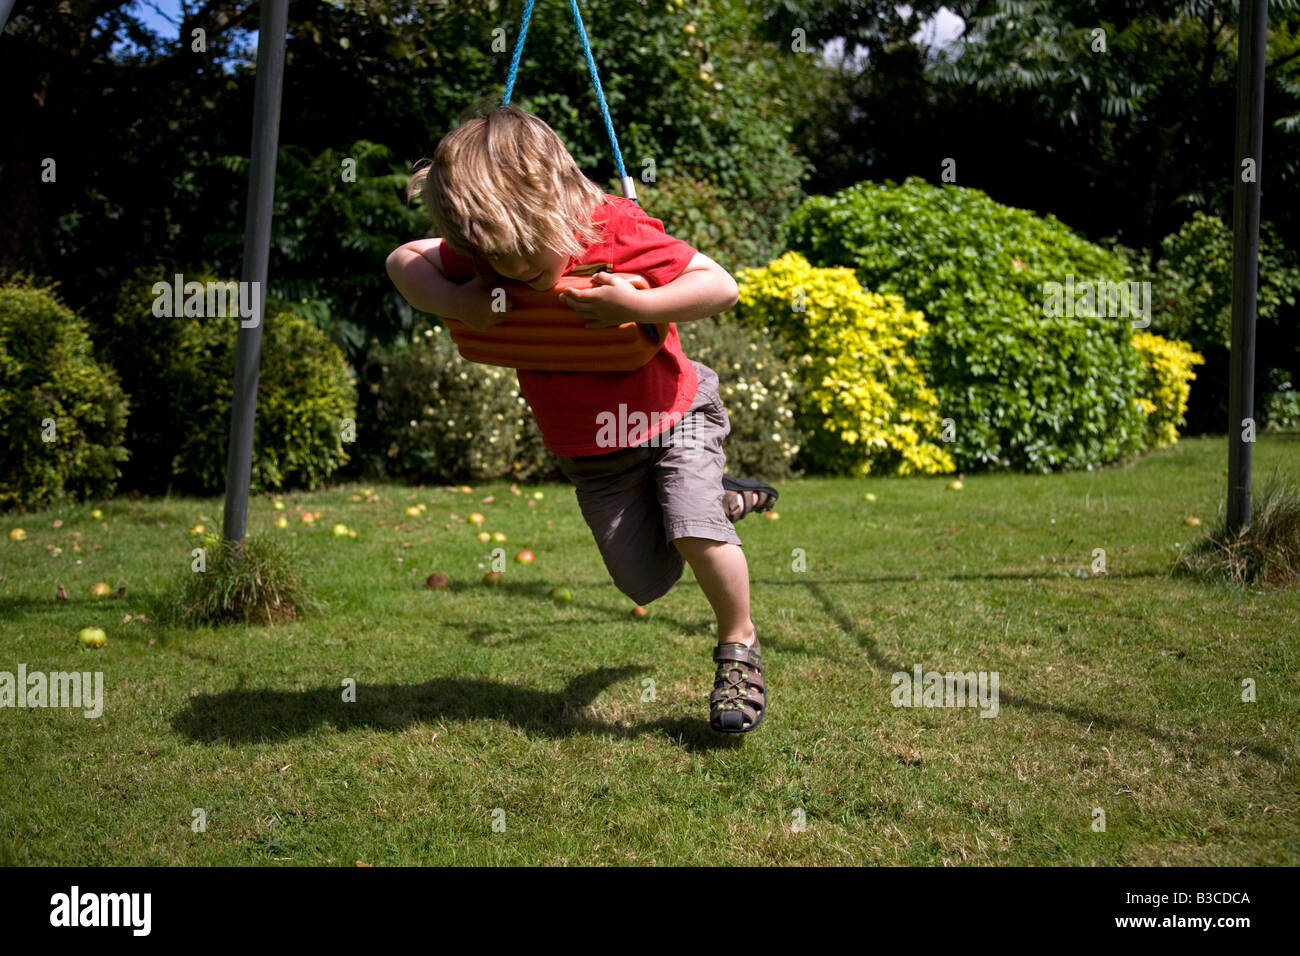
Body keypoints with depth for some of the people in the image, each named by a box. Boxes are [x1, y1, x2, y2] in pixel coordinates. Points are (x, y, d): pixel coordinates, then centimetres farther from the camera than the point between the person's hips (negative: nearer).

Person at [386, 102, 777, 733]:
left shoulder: (618, 233, -25)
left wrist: (637, 305, -40)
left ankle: (739, 643, 2)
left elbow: (721, 286, -26)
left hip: (670, 419, -5)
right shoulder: (487, 254, -13)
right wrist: (453, 302, -25)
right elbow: (404, 259, -5)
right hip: (588, 454, 5)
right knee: (645, 582, 7)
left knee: (694, 533, -26)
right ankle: (721, 500, 33)